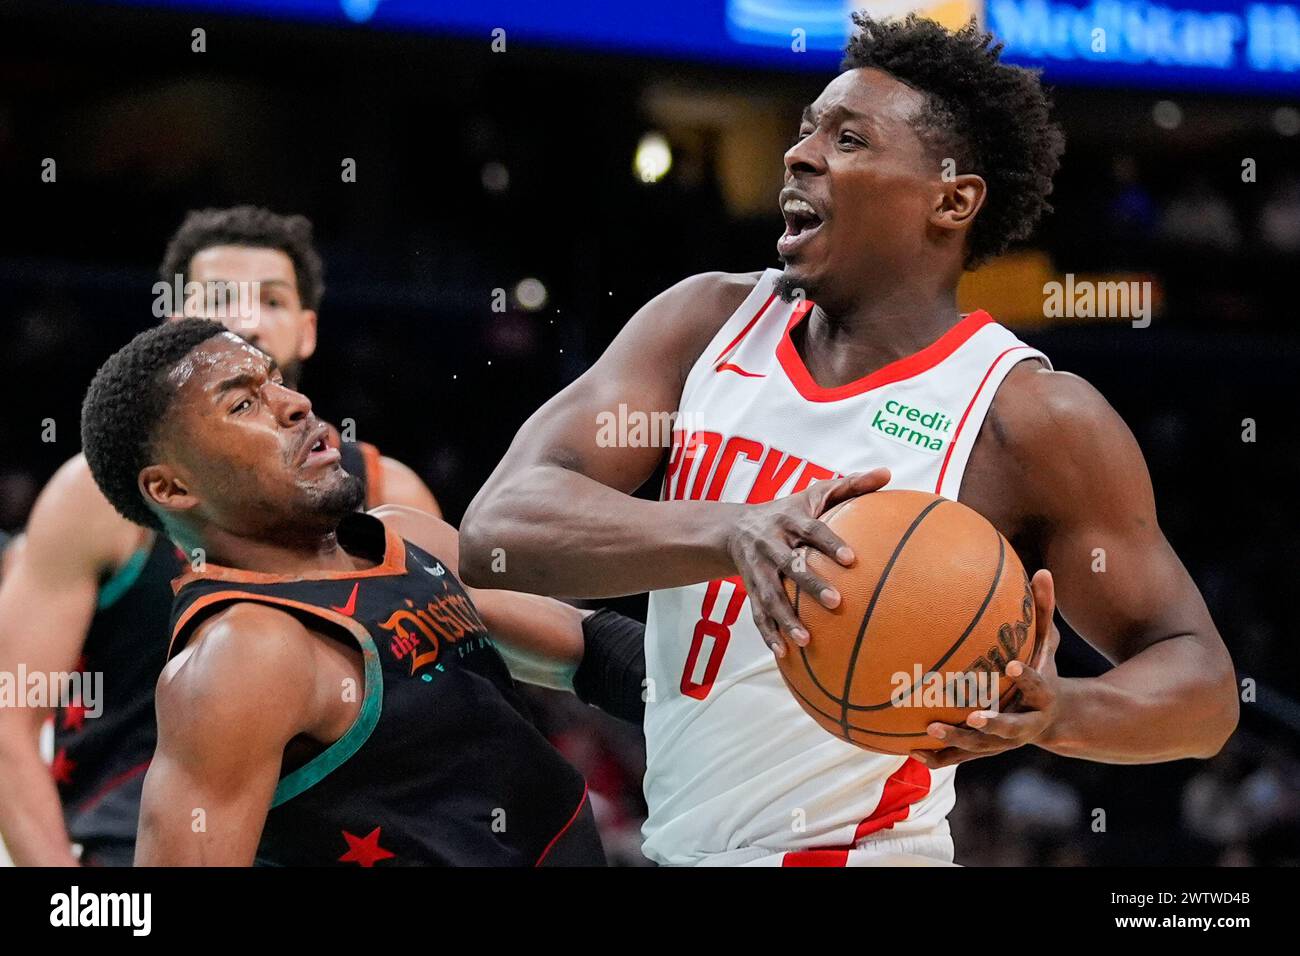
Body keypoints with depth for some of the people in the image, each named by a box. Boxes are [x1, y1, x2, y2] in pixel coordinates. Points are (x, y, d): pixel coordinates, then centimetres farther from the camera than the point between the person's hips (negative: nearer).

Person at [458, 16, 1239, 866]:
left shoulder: (1029, 414, -12)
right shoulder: (708, 323, -2)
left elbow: (1204, 686, -8)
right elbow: (498, 528, -14)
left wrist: (1058, 713, -30)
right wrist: (730, 534, -32)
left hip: (850, 849, -5)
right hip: (667, 844, 5)